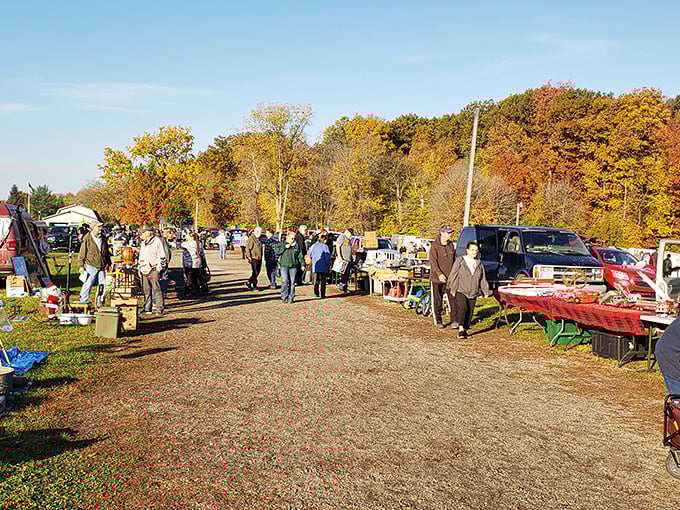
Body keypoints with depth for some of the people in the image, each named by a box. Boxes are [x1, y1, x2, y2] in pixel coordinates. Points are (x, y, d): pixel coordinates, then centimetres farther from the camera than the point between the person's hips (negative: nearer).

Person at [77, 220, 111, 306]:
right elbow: (82, 252, -3)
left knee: (102, 284, 6)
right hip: (91, 265, -5)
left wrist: (108, 263, 21)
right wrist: (81, 265, -5)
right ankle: (83, 300, 5)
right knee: (88, 283, -6)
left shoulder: (102, 238, 12)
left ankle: (99, 301, 17)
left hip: (102, 266, 5)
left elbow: (107, 252, 21)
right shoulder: (87, 238, -5)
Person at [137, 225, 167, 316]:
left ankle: (160, 309, -2)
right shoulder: (144, 243, 19)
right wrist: (139, 269, 20)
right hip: (144, 271, 8)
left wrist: (158, 270, -12)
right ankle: (147, 308, 17)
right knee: (146, 290, 10)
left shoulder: (157, 241, -7)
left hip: (153, 270, -8)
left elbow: (162, 257, -8)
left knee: (157, 289, -6)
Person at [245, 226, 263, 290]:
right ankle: (254, 286, 3)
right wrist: (249, 257, -20)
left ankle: (249, 282, 21)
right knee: (255, 272, -7)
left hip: (259, 258, 8)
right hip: (254, 258, -8)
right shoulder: (251, 238, -10)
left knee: (257, 272, 9)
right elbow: (247, 248, -13)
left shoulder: (259, 239, 16)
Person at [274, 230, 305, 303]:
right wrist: (285, 247, -13)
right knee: (285, 281, -12)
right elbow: (276, 250, -7)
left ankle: (291, 297, 8)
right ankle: (284, 296, -2)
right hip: (284, 265, -2)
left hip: (293, 266, 2)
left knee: (292, 282, 1)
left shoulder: (296, 245, 9)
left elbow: (300, 255, 12)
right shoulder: (282, 243, 5)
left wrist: (302, 264, 7)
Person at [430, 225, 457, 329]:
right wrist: (439, 274, -25)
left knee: (453, 299, -3)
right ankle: (438, 321, 17)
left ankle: (454, 320, 4)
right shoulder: (435, 245, -10)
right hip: (437, 278, -4)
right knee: (437, 301, 6)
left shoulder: (451, 245, 8)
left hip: (450, 278, 4)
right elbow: (433, 261, -16)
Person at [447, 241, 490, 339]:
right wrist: (453, 289, -6)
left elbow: (483, 279, 18)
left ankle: (465, 330, 13)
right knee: (463, 308, -23)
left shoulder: (479, 263, 14)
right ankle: (461, 329, -24)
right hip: (461, 291, -5)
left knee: (470, 311, 3)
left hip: (473, 293, 5)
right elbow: (453, 275, -2)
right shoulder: (460, 261, 0)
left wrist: (486, 291, 13)